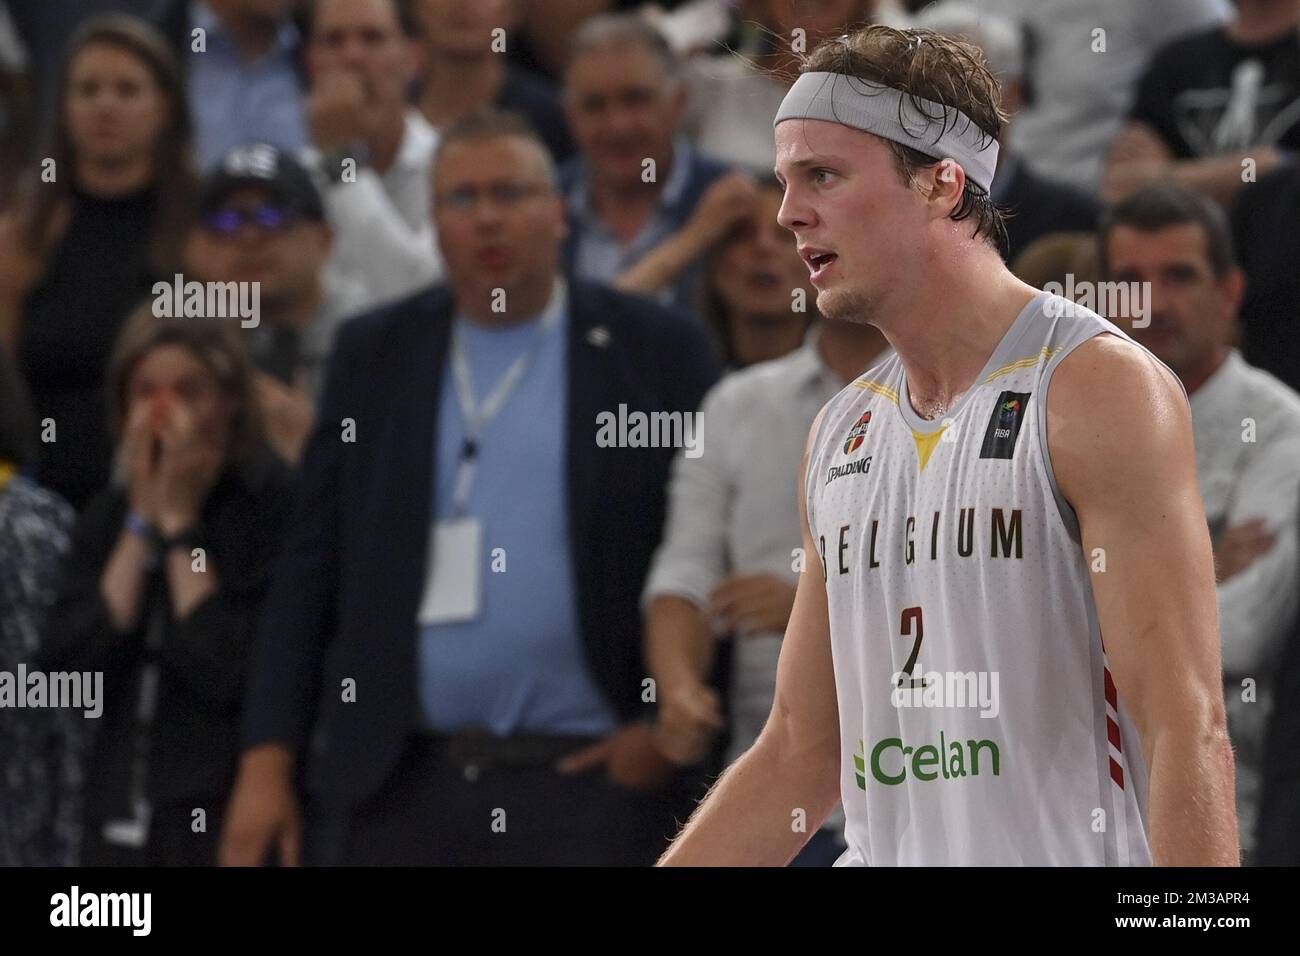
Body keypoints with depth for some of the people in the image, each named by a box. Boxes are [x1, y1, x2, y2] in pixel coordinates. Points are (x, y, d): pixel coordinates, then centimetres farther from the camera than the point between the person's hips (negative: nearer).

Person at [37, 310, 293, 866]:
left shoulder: (273, 508, -7)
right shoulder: (107, 519, 12)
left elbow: (232, 673, -16)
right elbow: (68, 663, -1)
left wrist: (179, 521, -8)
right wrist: (142, 522, -2)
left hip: (229, 820, -6)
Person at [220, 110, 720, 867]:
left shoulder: (657, 354, 3)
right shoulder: (374, 353, 11)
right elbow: (311, 568, 9)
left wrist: (670, 727, -5)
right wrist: (268, 760, 3)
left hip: (582, 780, -2)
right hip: (395, 783, 2)